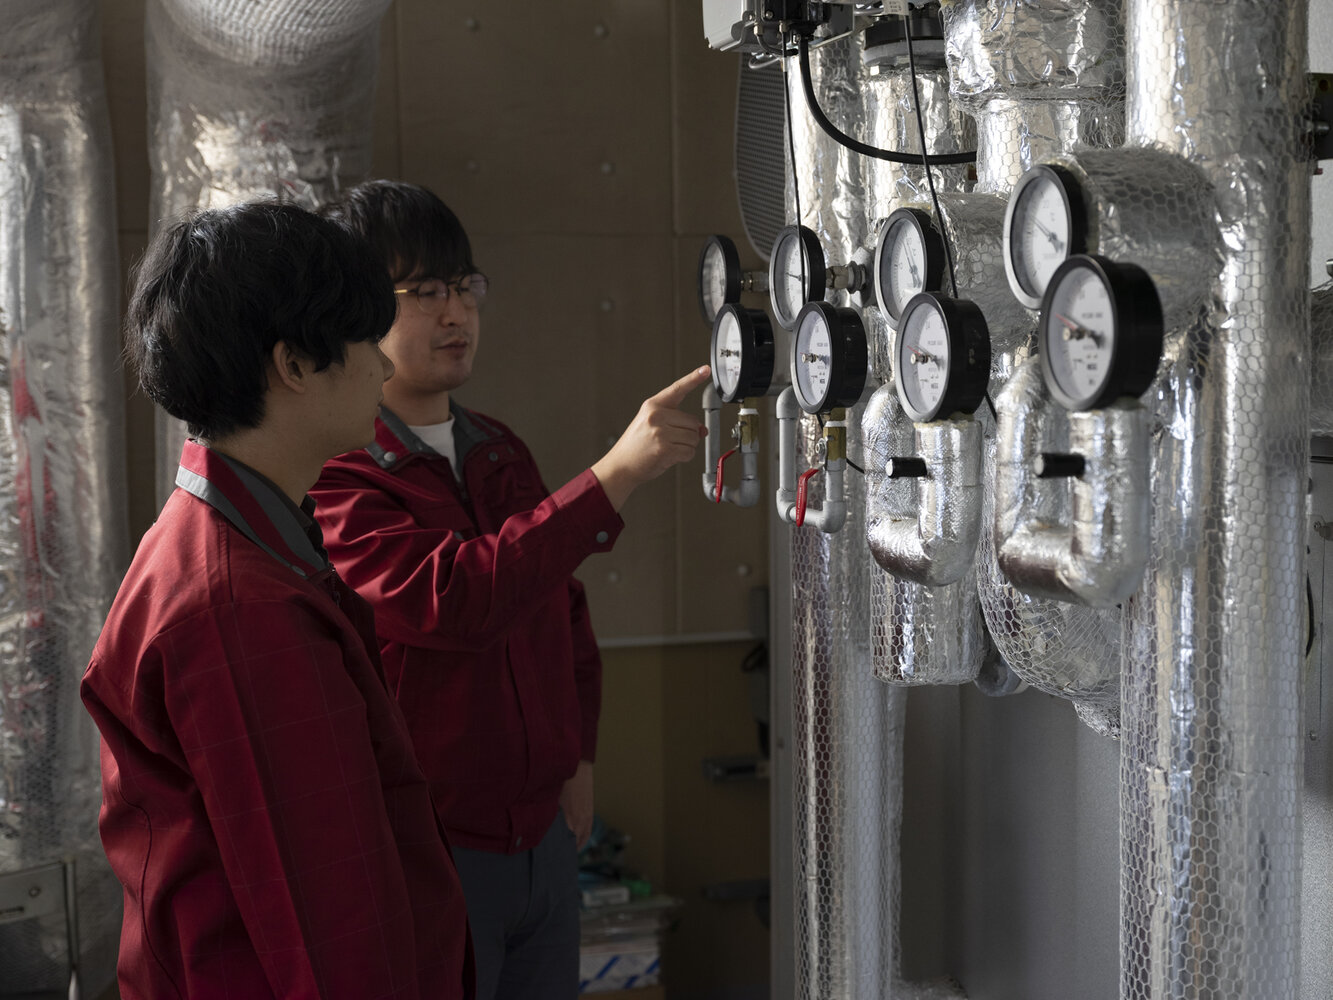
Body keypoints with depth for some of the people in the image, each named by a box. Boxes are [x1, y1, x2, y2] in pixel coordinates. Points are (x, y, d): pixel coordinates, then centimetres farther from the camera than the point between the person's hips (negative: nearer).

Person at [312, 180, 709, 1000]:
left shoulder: (502, 455, 10)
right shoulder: (335, 476, -15)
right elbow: (452, 600, -31)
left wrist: (577, 762, 12)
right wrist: (618, 472, -34)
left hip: (542, 836, 7)